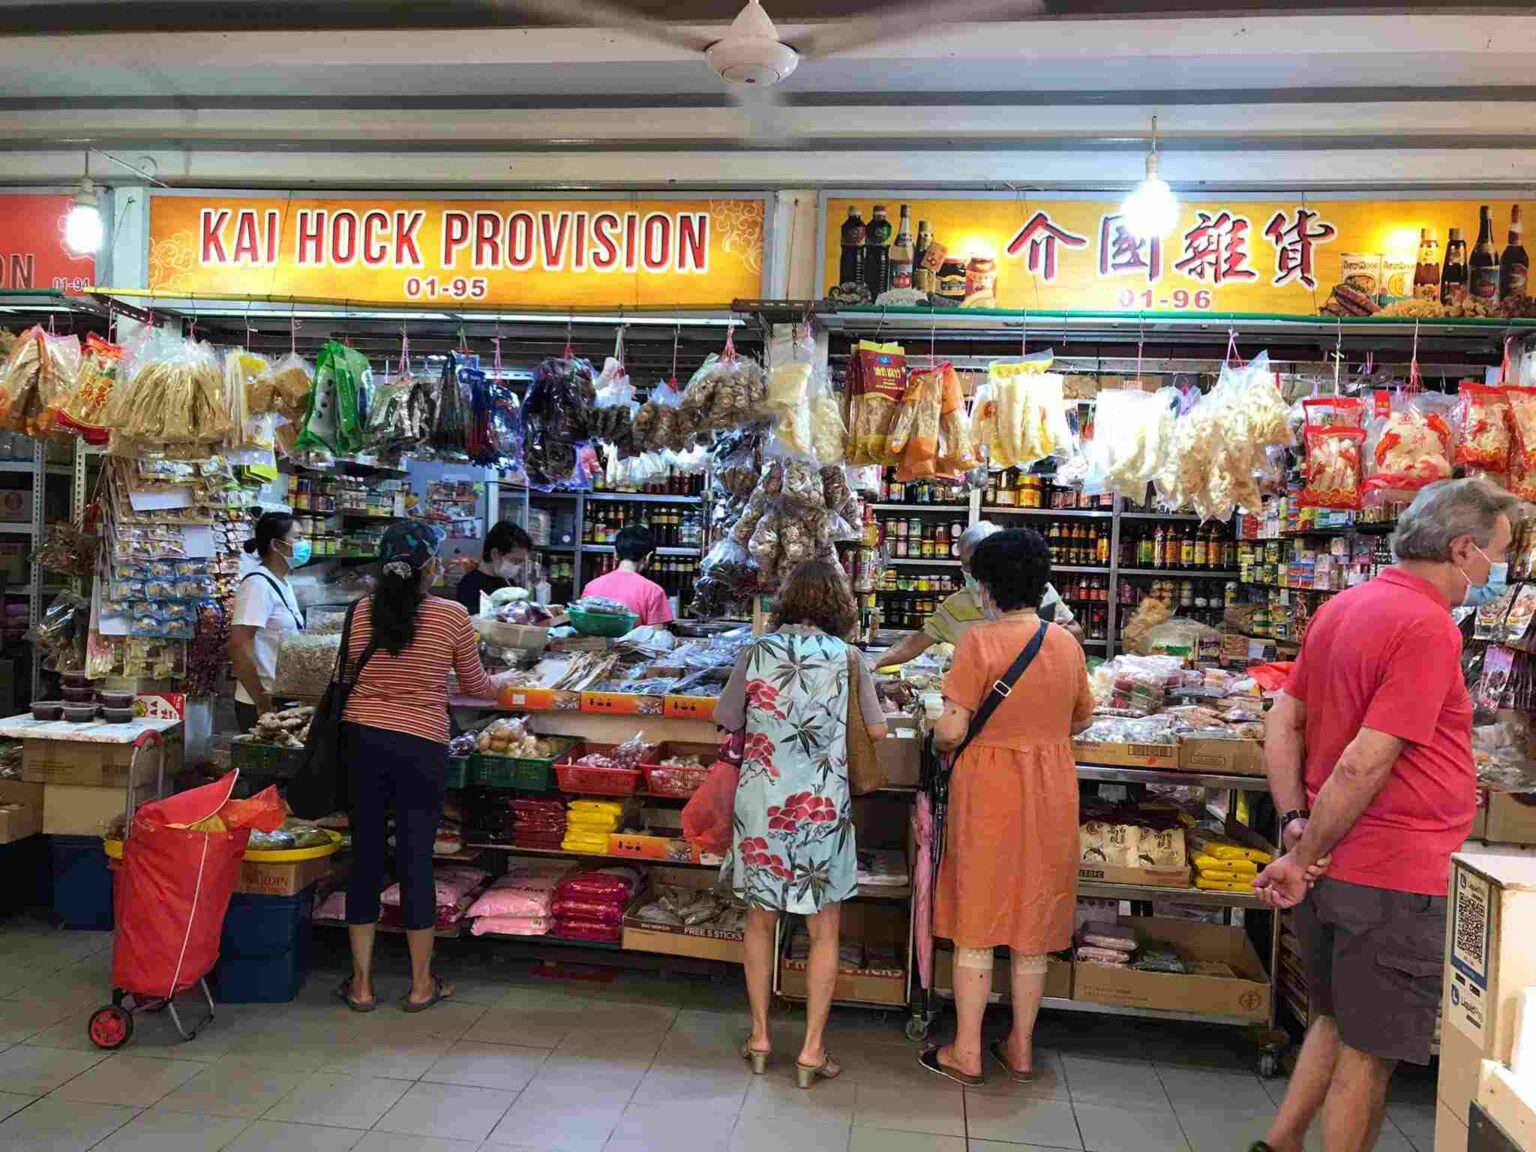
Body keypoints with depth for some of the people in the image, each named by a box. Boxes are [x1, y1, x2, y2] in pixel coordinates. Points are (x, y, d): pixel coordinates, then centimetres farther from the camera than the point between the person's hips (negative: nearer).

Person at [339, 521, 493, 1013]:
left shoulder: (363, 612, 0)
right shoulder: (452, 615, -8)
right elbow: (474, 685, 5)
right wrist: (494, 683, 27)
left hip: (362, 737, 3)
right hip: (420, 746, -3)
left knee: (365, 854, 12)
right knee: (416, 859, 7)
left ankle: (361, 982, 22)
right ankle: (421, 984, 21)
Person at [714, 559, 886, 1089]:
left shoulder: (757, 652, -3)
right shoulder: (847, 658, -7)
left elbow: (727, 719, 5)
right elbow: (877, 730, -1)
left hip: (761, 802, 2)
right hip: (821, 806, -2)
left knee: (760, 920, 17)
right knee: (824, 930, 12)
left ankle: (760, 1038, 26)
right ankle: (812, 1050, 16)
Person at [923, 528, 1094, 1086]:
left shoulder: (979, 640, -15)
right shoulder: (1066, 643, 1)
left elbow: (951, 729, -18)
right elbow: (1081, 718, 13)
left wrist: (939, 744, 3)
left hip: (988, 790, -5)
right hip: (1051, 793, 5)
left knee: (976, 921, 6)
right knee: (1034, 922, 14)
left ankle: (966, 1053, 15)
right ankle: (1021, 1047, 26)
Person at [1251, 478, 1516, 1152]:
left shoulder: (1342, 609, 8)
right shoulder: (1428, 626, -19)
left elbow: (1283, 724, 9)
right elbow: (1366, 764, -24)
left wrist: (1296, 824, 2)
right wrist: (1304, 857, -16)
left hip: (1331, 867, 8)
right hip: (1396, 877, -8)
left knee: (1338, 1023, 25)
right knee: (1370, 1051, 8)